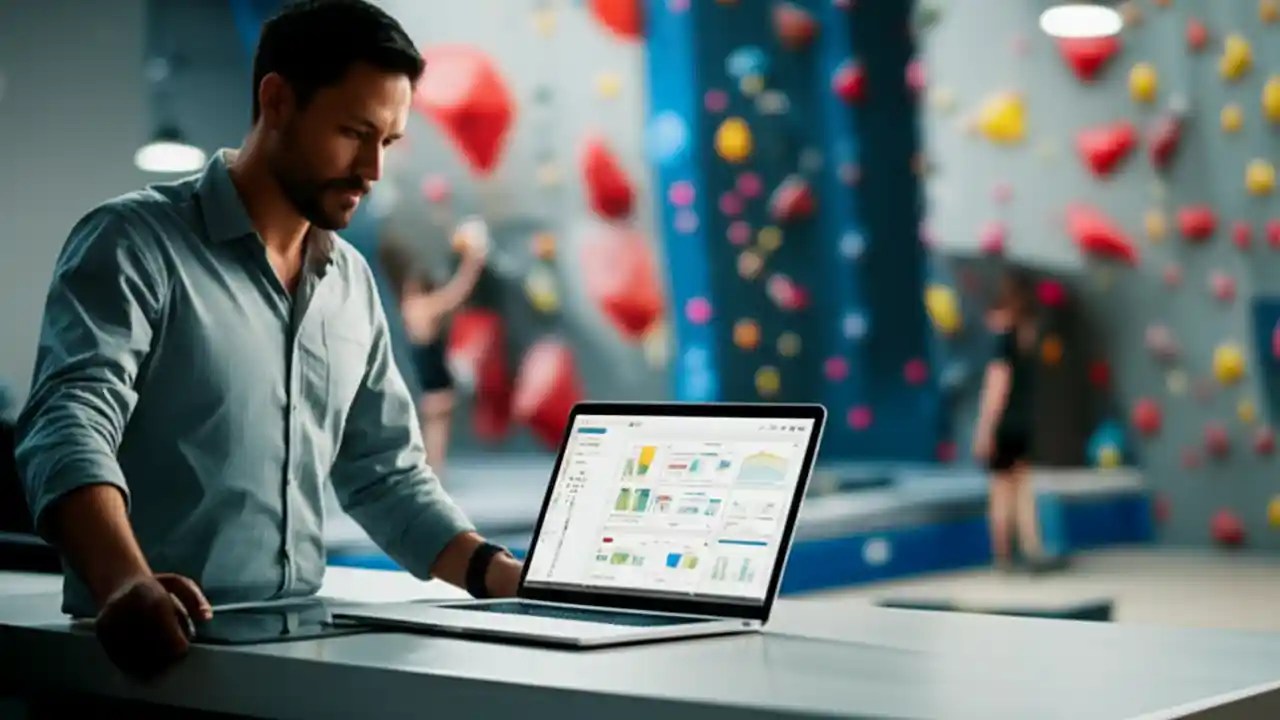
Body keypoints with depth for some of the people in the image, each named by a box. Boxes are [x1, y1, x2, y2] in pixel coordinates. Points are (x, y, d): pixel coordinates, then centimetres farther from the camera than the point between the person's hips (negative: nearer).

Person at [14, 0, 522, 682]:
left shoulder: (352, 283, 14)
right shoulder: (135, 243, -5)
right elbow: (72, 426, -19)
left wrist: (498, 574, 6)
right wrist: (126, 584, -36)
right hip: (158, 644, -5)